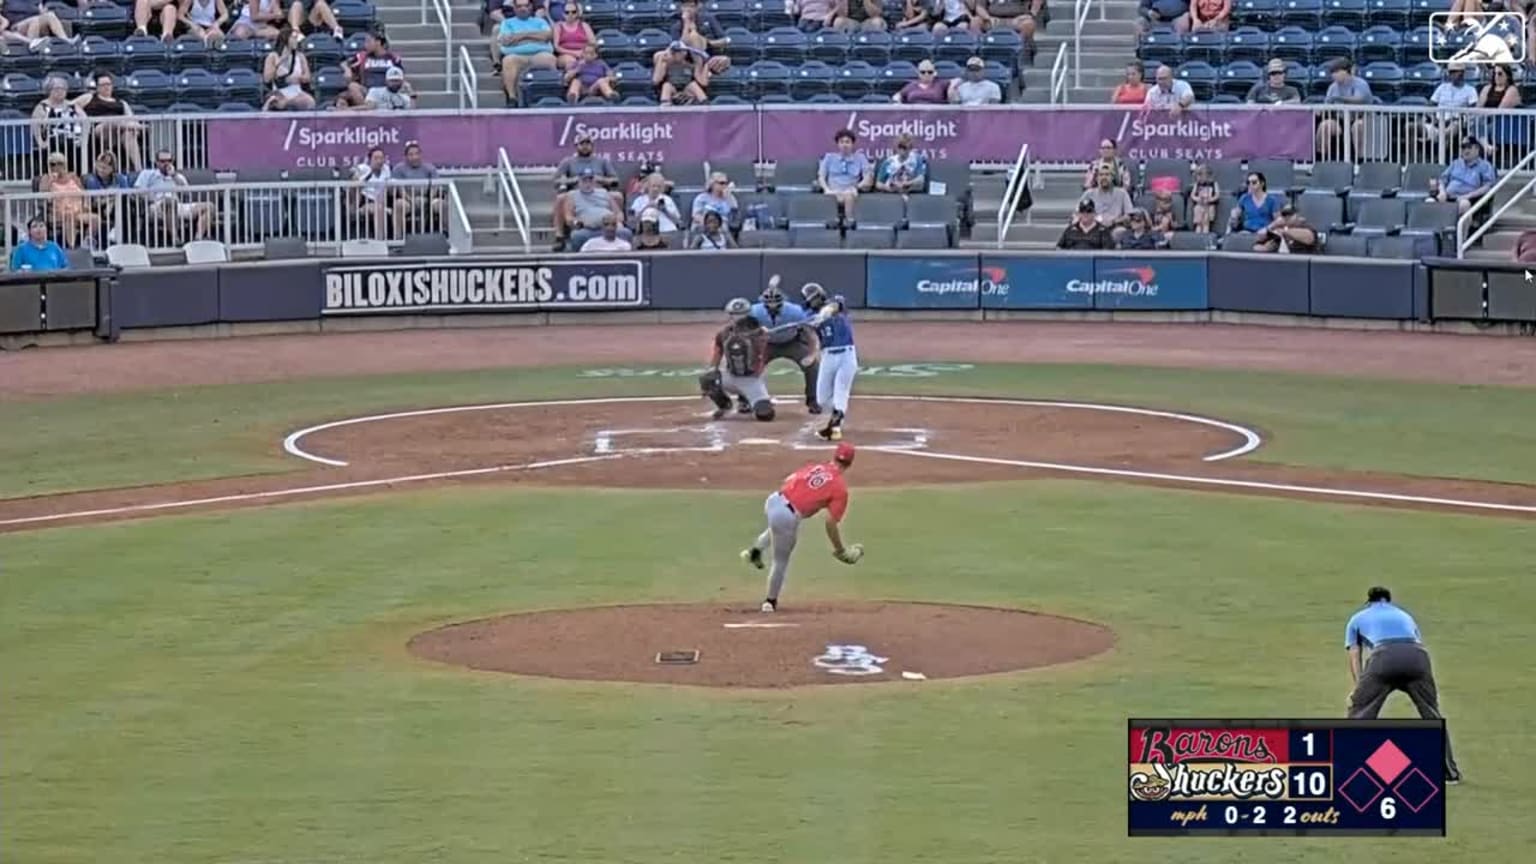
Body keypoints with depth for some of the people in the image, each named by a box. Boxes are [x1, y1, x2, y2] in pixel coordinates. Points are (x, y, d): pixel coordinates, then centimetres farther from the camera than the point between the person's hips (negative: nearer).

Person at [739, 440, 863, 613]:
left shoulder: (815, 467, 13)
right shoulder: (840, 488, -2)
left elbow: (787, 481, 14)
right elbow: (831, 523, -6)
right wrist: (840, 551, 5)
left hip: (773, 501, 5)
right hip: (788, 517, -5)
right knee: (781, 561, 16)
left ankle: (756, 550, 31)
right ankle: (771, 601, 28)